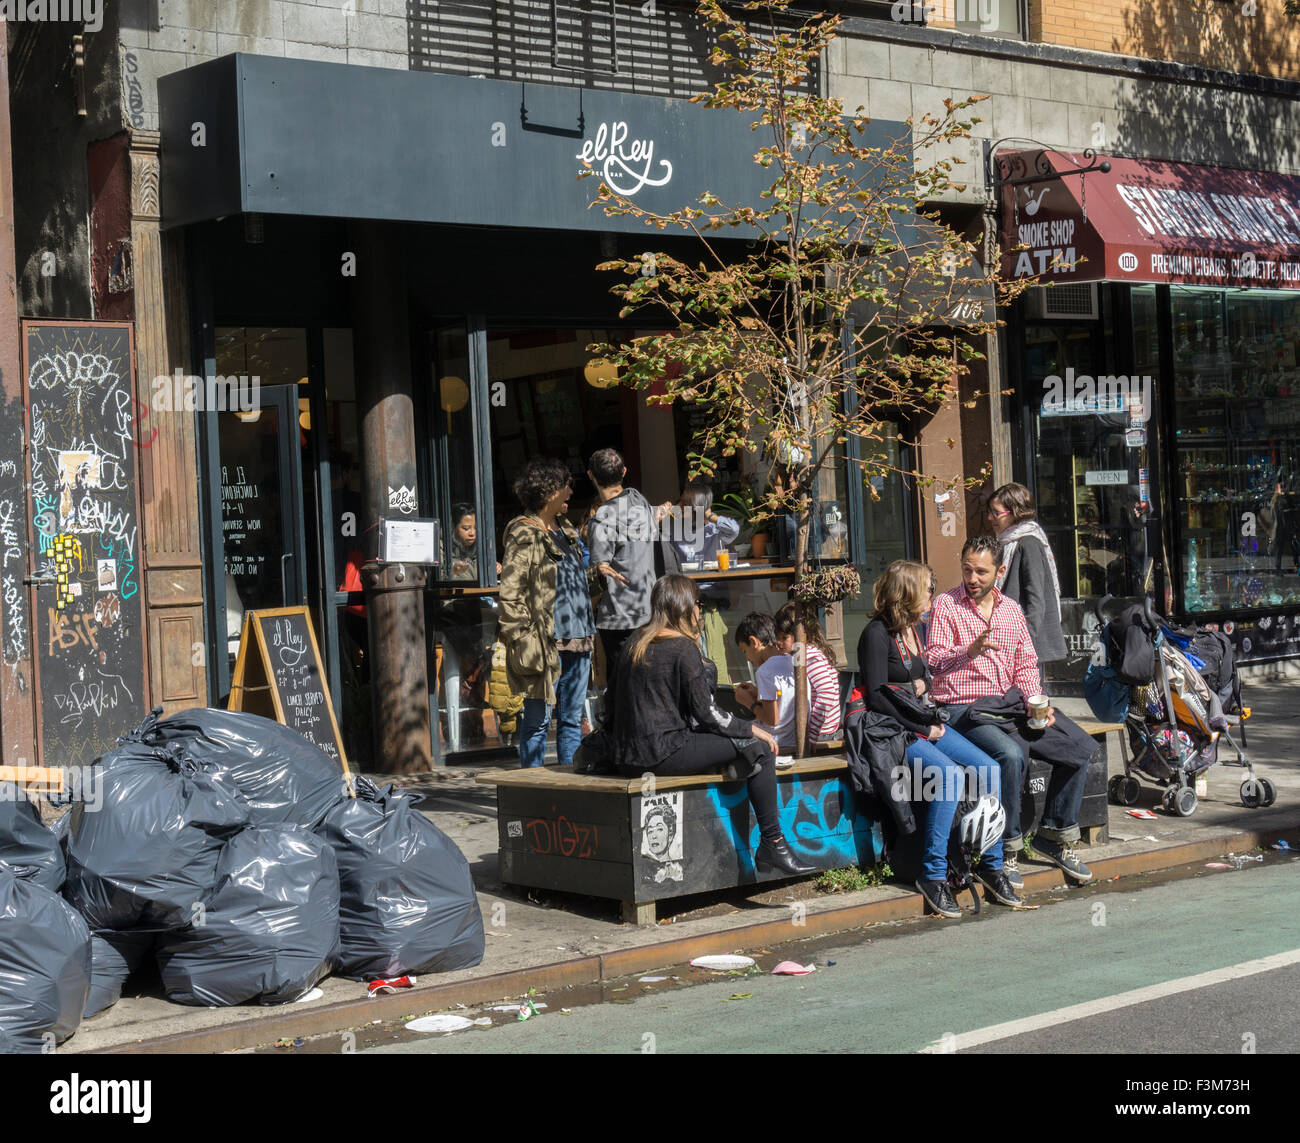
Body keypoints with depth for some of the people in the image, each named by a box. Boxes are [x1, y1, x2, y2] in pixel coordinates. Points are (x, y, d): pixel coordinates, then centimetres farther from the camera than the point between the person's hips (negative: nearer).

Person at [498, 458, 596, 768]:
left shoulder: (566, 531, 17)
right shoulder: (523, 534, -8)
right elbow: (509, 592, -11)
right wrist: (521, 635, -17)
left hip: (577, 638, 8)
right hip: (545, 643, -8)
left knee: (572, 718, 10)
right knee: (538, 719, -2)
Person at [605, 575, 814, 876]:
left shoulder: (635, 645, 14)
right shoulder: (683, 648, -9)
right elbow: (706, 713, -10)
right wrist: (752, 729, 3)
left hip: (627, 756, 9)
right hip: (662, 754, -9)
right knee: (758, 748, -4)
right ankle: (772, 843, -6)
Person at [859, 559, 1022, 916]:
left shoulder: (917, 629, 16)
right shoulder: (877, 633, -10)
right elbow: (876, 696, -15)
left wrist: (931, 702, 8)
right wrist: (922, 728, -14)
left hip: (928, 725, 8)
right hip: (896, 731, -8)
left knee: (988, 770, -11)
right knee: (950, 774, -30)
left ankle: (991, 863, -2)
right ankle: (932, 874, -22)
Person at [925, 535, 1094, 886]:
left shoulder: (1011, 610, 15)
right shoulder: (945, 605, -1)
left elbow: (1026, 666, 17)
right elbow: (934, 663, -13)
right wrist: (970, 651, -33)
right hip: (962, 709, -6)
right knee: (1011, 753, -34)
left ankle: (1055, 835, 10)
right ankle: (1007, 850, -20)